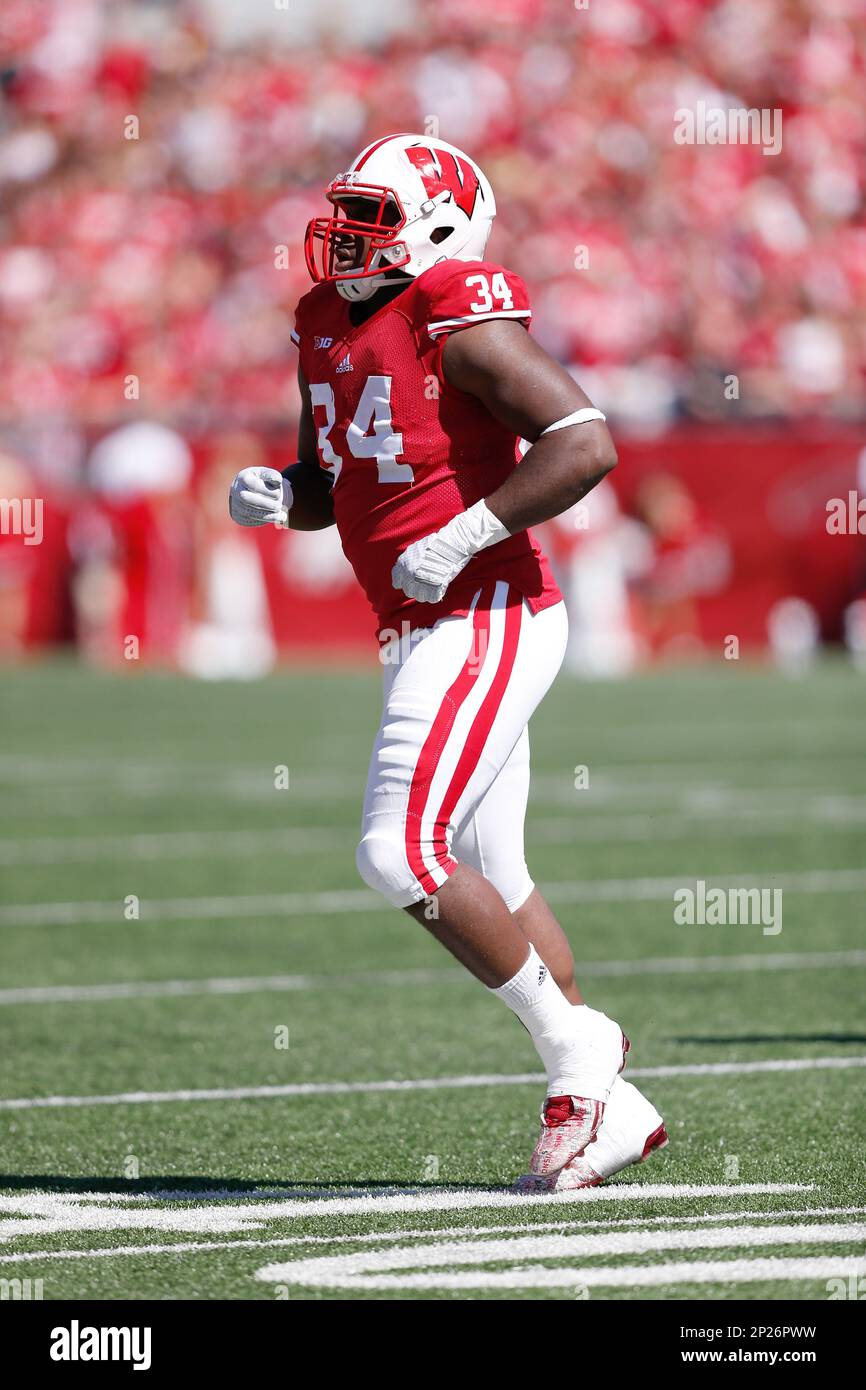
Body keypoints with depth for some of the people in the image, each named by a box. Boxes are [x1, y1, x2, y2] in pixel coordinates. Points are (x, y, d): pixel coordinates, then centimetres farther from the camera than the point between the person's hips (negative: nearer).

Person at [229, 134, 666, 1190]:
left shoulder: (460, 322, -15)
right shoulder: (328, 326, 12)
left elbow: (586, 443, -22)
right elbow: (326, 486, 24)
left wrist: (466, 536, -22)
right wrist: (276, 495, 1)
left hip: (485, 622, -9)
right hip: (425, 632, 9)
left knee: (402, 855, -15)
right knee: (488, 880, 11)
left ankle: (573, 1044, 0)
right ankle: (604, 1106, 19)